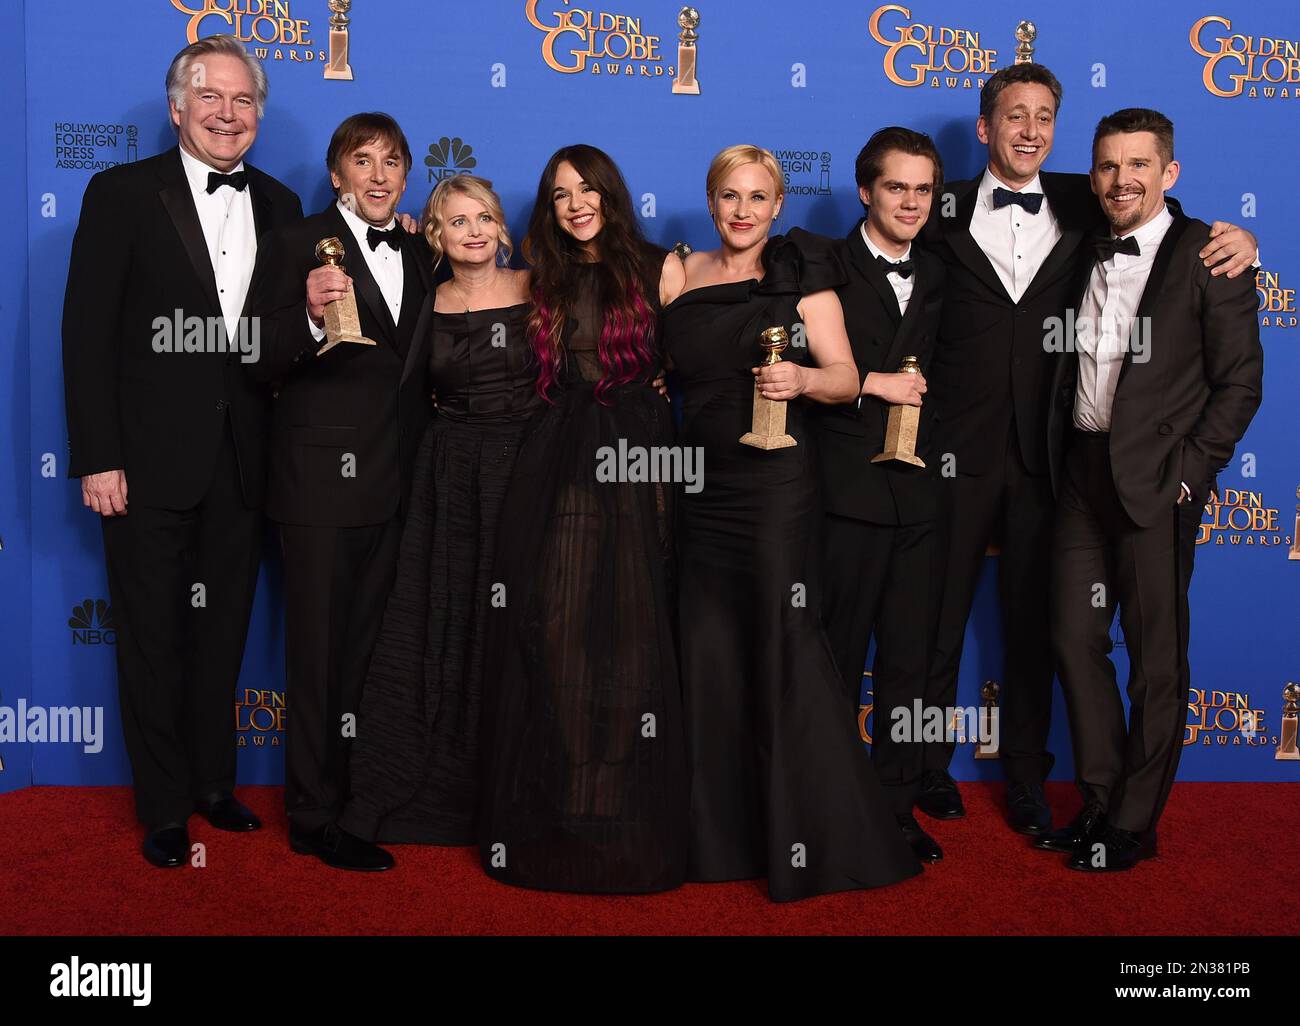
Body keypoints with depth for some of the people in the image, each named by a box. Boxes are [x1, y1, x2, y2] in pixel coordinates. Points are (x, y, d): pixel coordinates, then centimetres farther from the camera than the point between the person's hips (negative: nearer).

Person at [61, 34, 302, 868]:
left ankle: (214, 783, 32)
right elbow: (87, 334, -8)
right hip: (151, 463, -4)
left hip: (243, 466, 4)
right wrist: (98, 459, -13)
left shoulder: (280, 206, 8)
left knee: (222, 636, 16)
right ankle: (164, 808, 22)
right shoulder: (122, 194, -4)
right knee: (153, 641, 8)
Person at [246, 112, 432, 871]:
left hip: (397, 480, 6)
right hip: (323, 479, -6)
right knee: (321, 648, 2)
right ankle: (314, 816, 13)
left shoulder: (420, 256, 10)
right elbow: (262, 367, -14)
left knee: (369, 640, 16)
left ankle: (354, 787, 31)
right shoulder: (298, 247, -7)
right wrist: (311, 317, -32)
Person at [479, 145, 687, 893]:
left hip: (637, 462, -2)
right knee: (556, 629, -1)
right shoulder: (545, 283, 16)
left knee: (633, 630, -1)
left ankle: (630, 813, 10)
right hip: (558, 467, 3)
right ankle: (559, 809, 10)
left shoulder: (655, 269, 6)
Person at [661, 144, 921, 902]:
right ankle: (724, 831, 19)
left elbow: (845, 378, -6)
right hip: (704, 486, 4)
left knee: (785, 643, -6)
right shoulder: (681, 277, 10)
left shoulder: (800, 272, 0)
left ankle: (810, 837, 4)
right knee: (711, 649, 6)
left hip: (777, 485, -4)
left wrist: (802, 378, -24)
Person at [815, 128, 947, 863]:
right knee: (837, 662, 5)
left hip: (919, 494, 5)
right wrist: (873, 383, -13)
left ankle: (898, 807, 20)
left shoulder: (937, 277, 15)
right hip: (849, 492, -5)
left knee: (909, 660, 9)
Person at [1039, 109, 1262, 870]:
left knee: (1157, 658, 4)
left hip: (1156, 484, -6)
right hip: (1083, 476, 6)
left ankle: (1134, 825, 16)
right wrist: (1062, 460, 5)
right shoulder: (1084, 255, 11)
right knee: (1075, 639, 9)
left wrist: (1188, 472, -12)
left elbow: (1240, 382, -7)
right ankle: (1100, 801, 25)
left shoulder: (1208, 256, -6)